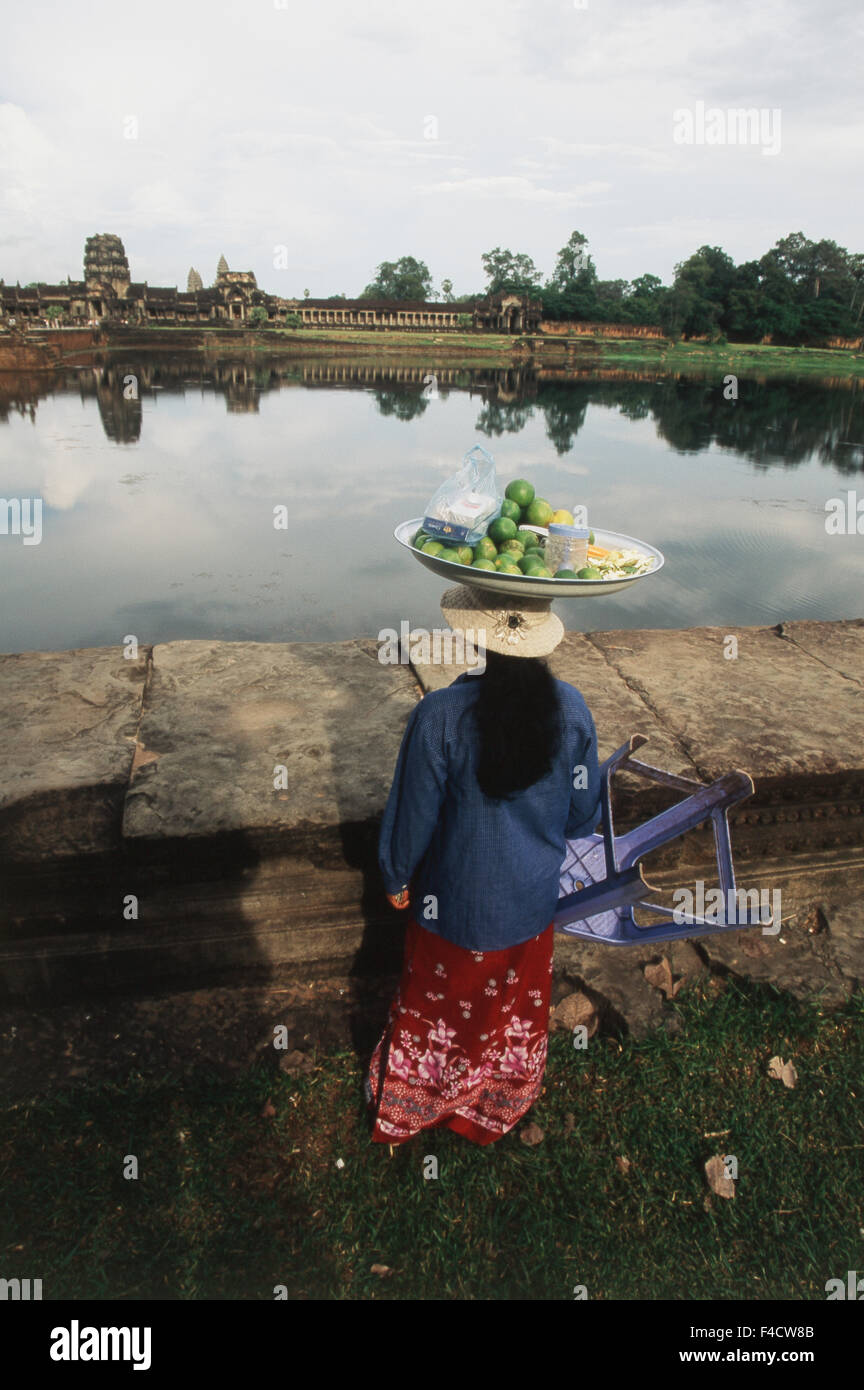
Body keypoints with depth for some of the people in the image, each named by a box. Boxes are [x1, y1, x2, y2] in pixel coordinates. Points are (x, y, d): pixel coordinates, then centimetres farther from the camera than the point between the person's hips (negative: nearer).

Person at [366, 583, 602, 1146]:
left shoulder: (439, 716, -27)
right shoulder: (571, 709, -16)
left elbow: (411, 817, -16)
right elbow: (583, 815, -4)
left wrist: (396, 878, 3)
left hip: (455, 903, -2)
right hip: (534, 900, 3)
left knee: (435, 1007, 22)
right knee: (518, 1010, 26)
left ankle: (406, 1110, 47)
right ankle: (499, 1107, 51)